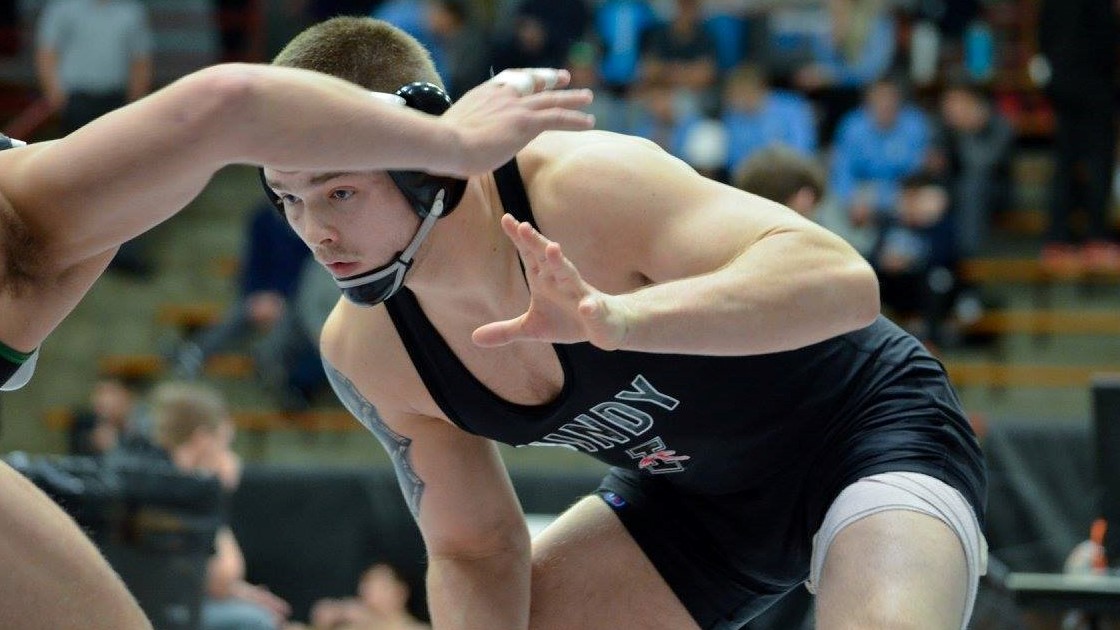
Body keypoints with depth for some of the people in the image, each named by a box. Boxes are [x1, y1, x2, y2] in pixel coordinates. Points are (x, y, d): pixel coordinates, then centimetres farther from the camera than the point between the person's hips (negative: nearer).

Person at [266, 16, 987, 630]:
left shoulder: (586, 186, -34)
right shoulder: (363, 353, -13)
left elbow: (844, 282, -45)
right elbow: (476, 553, -2)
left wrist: (621, 319, -60)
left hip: (868, 435, -7)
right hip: (697, 488, 7)